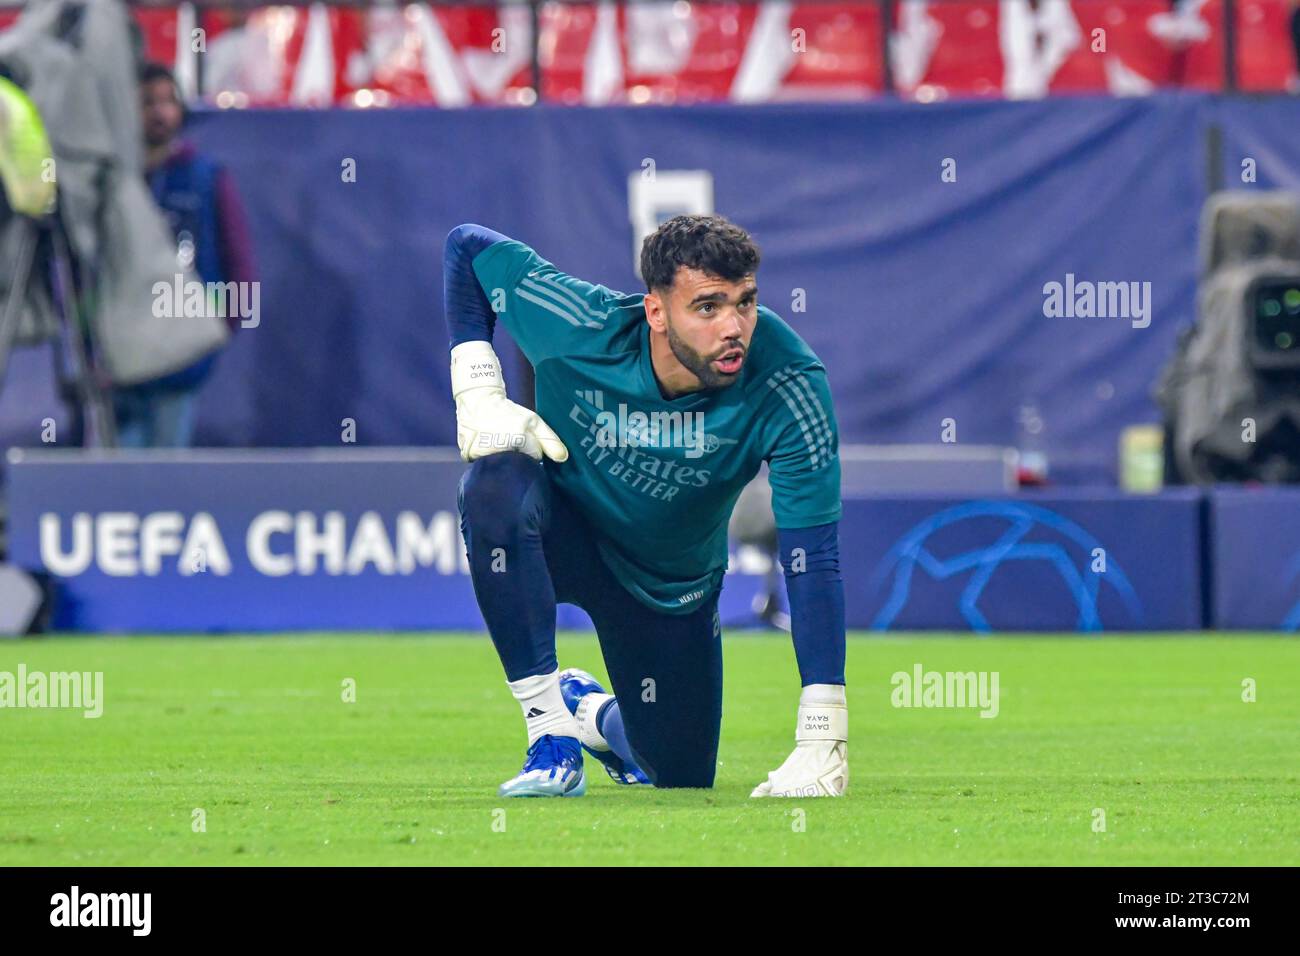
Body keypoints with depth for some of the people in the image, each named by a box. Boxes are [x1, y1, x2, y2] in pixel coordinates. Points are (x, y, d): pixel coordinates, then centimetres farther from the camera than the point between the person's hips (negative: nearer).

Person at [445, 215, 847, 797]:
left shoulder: (786, 383, -31)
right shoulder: (581, 327, -30)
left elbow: (813, 561, -34)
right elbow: (467, 245, -11)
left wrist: (822, 736, -41)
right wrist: (478, 393, -20)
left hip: (670, 585, 1)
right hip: (562, 524, -1)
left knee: (681, 774, 4)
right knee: (496, 483, -36)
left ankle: (591, 709, 40)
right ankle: (551, 729, -24)